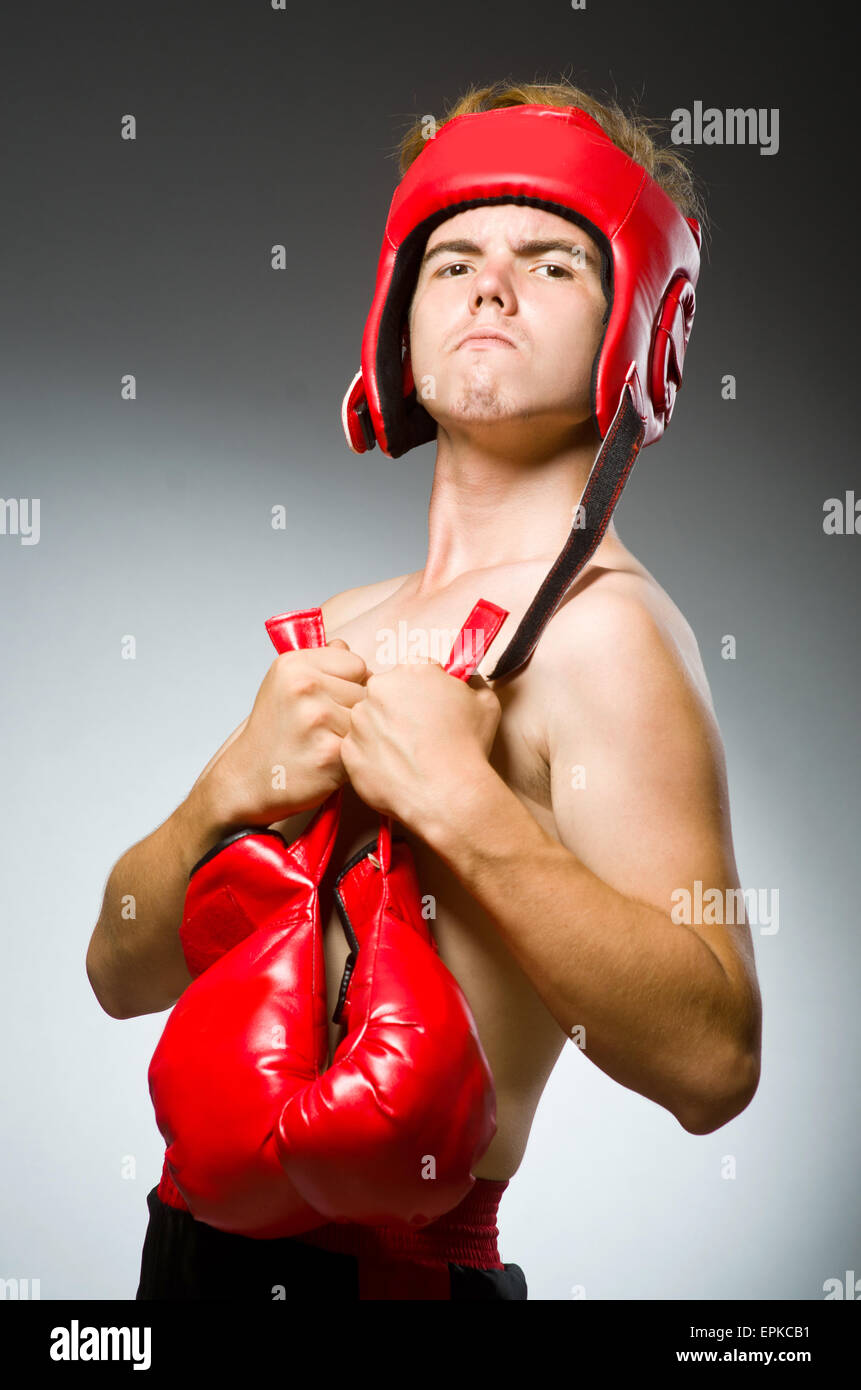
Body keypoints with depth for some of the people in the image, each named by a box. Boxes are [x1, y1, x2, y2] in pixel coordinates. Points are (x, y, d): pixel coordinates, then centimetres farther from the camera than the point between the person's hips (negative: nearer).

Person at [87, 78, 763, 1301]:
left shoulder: (599, 626, -13)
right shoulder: (340, 629, 9)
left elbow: (712, 1060, -23)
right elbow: (124, 974, 5)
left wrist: (462, 802, -26)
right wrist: (234, 784, -12)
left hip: (381, 1258, -6)